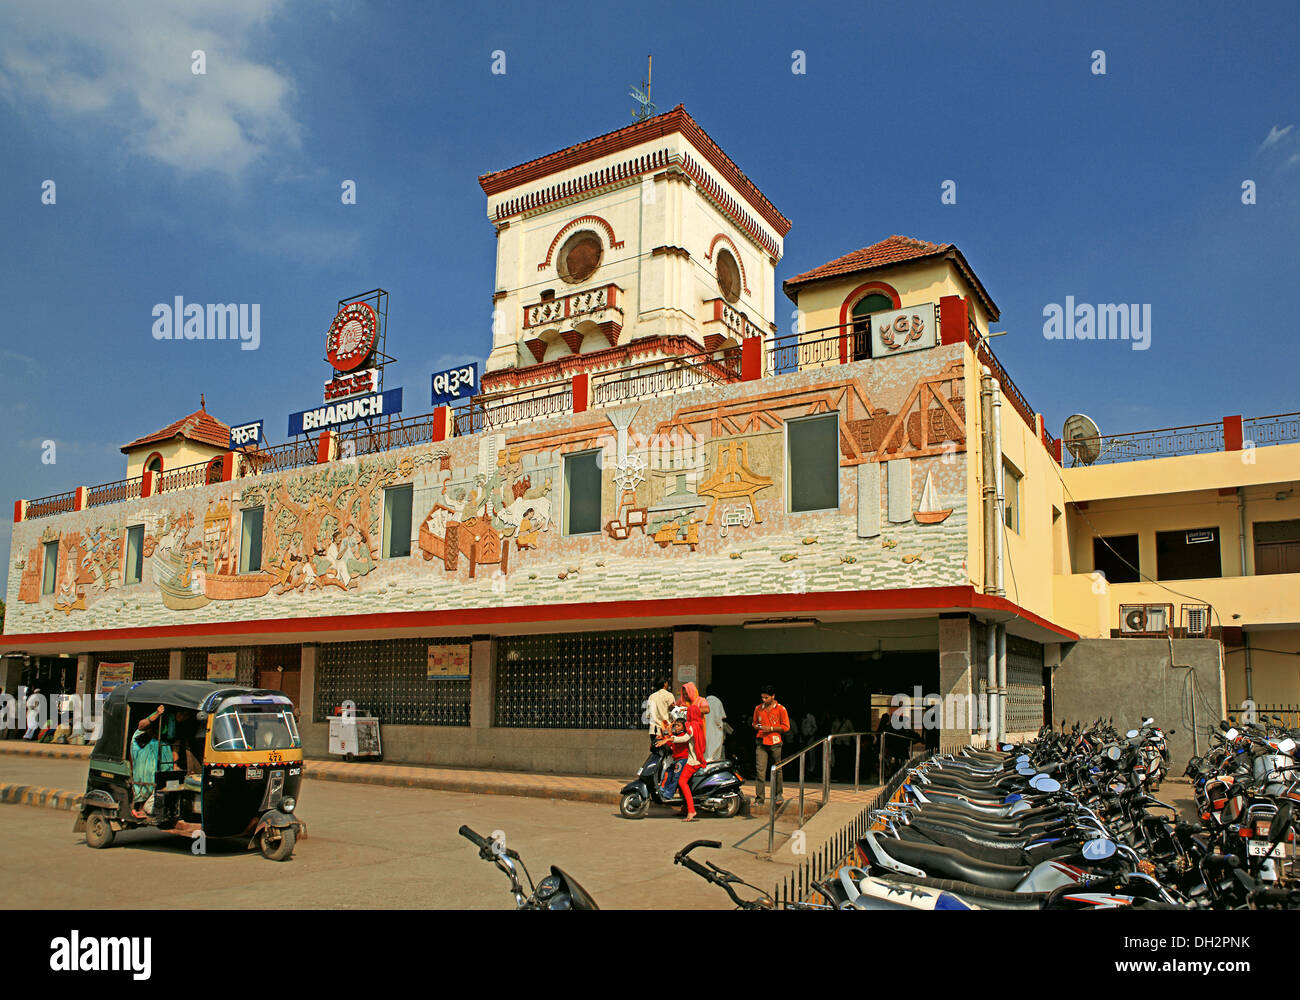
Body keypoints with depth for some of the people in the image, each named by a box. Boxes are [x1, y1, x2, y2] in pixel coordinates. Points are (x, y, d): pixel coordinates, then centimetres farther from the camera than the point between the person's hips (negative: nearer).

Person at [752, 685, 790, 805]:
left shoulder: (781, 709, -2)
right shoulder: (758, 708, 9)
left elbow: (786, 727, -2)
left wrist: (771, 728, -13)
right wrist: (756, 726, -3)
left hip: (775, 742, -2)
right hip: (761, 742, 2)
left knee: (777, 770, 10)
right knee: (760, 770, -7)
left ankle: (777, 794, 28)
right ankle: (759, 798, -7)